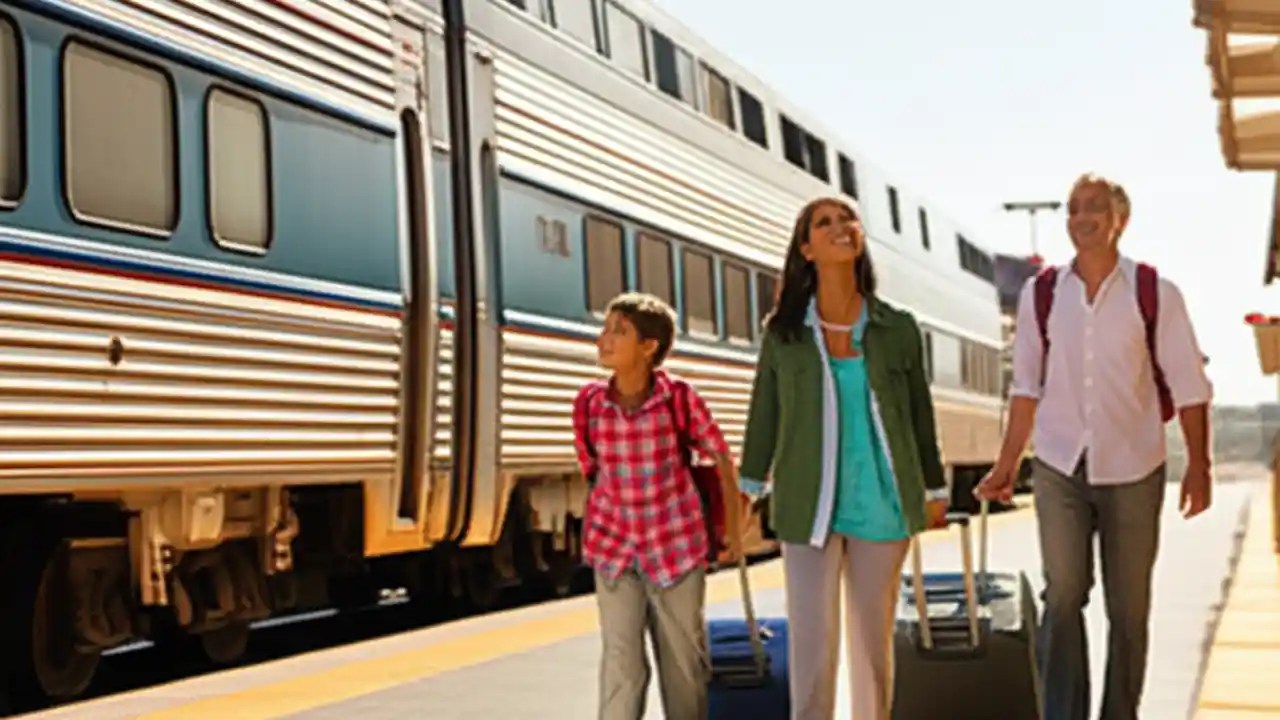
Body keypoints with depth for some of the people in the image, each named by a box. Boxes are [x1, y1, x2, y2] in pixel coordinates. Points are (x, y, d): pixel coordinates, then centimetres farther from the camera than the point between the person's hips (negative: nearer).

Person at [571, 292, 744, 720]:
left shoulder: (679, 398, -15)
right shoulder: (590, 403, -9)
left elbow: (722, 457, -1)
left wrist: (734, 525, 6)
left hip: (676, 546, -1)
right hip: (614, 548, 1)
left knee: (684, 657, 12)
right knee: (621, 661, -1)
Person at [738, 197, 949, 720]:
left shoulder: (899, 328, 0)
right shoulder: (782, 332, -2)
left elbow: (920, 414, 7)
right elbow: (764, 414, 4)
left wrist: (934, 489, 12)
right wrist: (748, 491, 5)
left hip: (881, 506, 1)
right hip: (808, 507, -1)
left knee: (874, 637, 11)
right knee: (812, 642, -1)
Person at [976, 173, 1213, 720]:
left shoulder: (1155, 293, -3)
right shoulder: (1040, 294, 2)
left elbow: (1188, 385, -2)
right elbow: (1027, 386, 7)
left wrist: (1198, 465, -8)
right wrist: (1007, 464, 5)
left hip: (1133, 470, -1)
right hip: (1059, 468, 1)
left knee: (1128, 607, 6)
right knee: (1063, 596, -3)